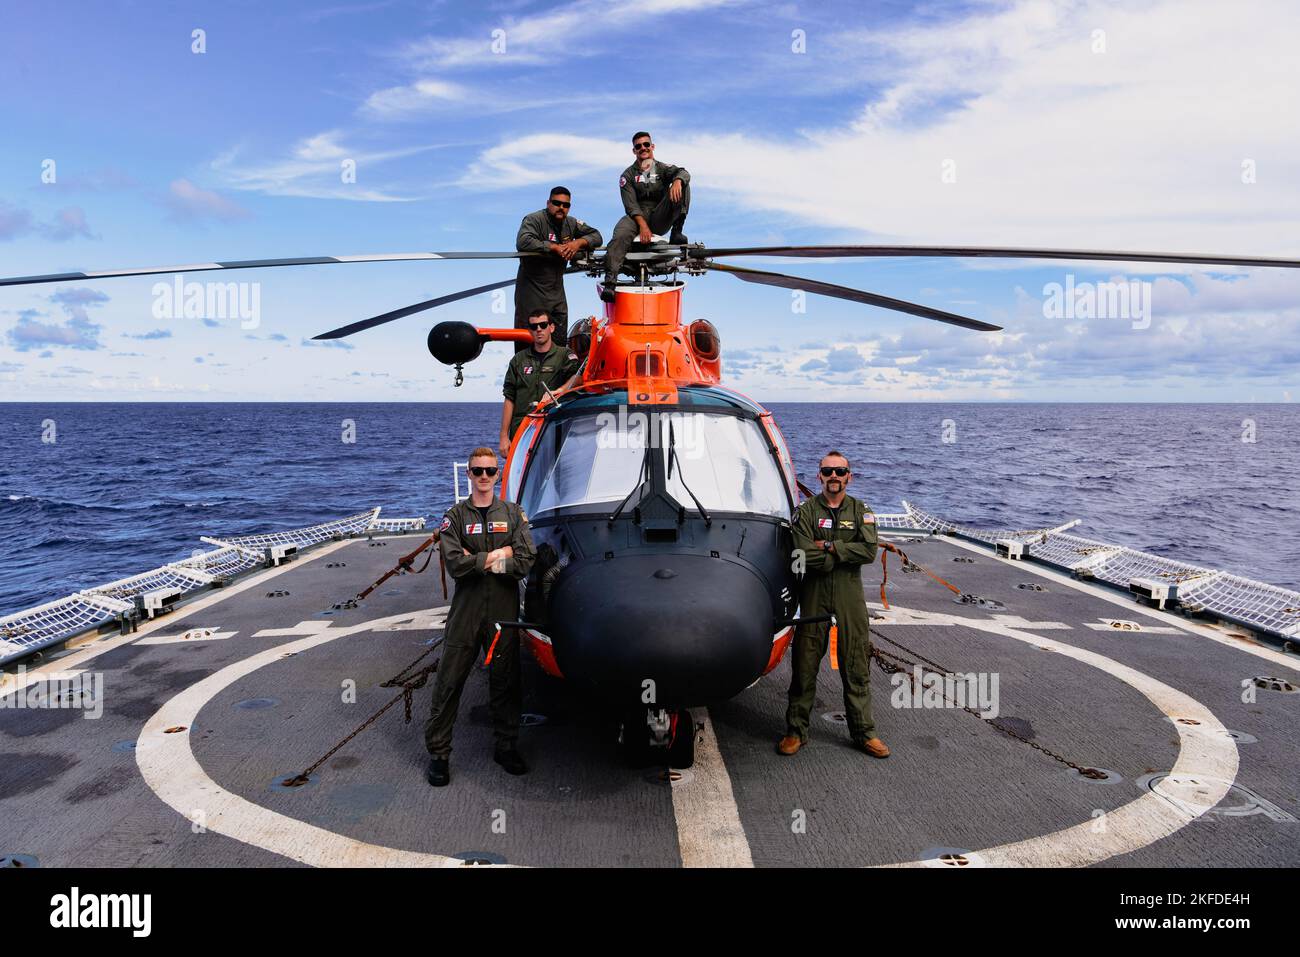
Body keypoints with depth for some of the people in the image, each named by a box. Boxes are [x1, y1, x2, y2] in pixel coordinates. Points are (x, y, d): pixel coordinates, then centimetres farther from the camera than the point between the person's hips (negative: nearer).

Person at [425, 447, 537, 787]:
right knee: (449, 682, 2)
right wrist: (498, 555, -9)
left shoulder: (513, 514, 6)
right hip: (466, 610, -1)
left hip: (504, 611, 1)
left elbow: (525, 563, -7)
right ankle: (438, 753, 14)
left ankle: (507, 746, 25)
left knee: (505, 682, 10)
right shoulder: (455, 516, 3)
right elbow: (456, 564, -12)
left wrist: (478, 561, -11)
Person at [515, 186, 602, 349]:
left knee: (559, 341, 10)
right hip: (532, 291, -7)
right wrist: (554, 247, -22)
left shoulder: (570, 223, 9)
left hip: (557, 292, 7)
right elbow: (523, 242, -27)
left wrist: (578, 243, -10)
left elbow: (596, 236, 12)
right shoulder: (534, 220, -11)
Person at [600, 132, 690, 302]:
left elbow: (683, 173, -11)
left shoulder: (662, 168, 13)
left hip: (659, 219, 1)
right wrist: (642, 225, -22)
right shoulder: (628, 175, 10)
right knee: (620, 235, -35)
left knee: (682, 185, -16)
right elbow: (630, 204, -3)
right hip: (637, 217, -1)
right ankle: (609, 282, -47)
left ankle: (677, 232, -24)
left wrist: (677, 181, -39)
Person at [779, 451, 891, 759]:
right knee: (804, 666, 5)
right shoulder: (805, 511, 0)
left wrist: (829, 546, -13)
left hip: (850, 598, 1)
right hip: (813, 597, -1)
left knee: (856, 667, 7)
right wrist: (844, 552, -10)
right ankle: (796, 731, 16)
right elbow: (805, 557, -14)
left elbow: (869, 551, -11)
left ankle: (863, 731, 20)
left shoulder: (861, 512, 6)